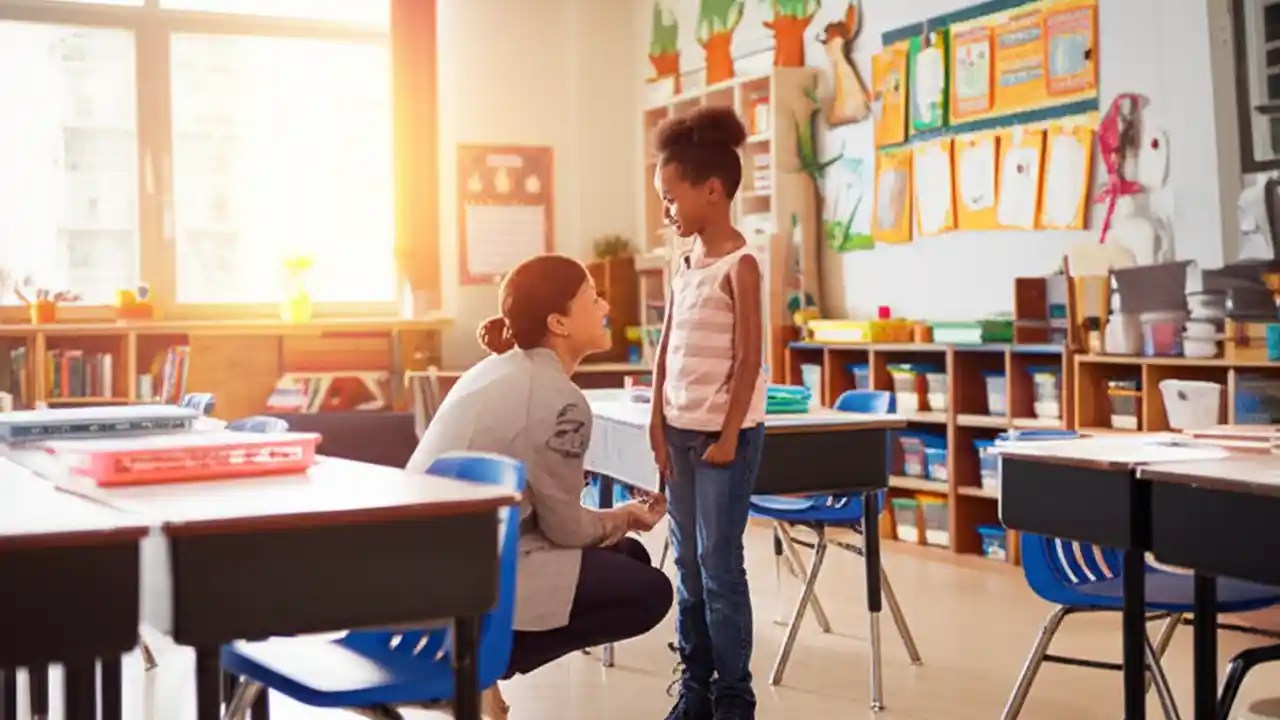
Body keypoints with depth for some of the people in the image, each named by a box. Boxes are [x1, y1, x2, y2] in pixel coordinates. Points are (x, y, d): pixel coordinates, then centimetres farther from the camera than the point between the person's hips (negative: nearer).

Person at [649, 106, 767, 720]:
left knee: (719, 564, -3)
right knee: (686, 562, 11)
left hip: (725, 432, -7)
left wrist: (728, 436, -15)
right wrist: (658, 425, 7)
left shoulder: (740, 265, -11)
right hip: (681, 430, 7)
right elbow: (666, 349, 12)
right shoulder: (683, 262, 11)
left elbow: (749, 360, -14)